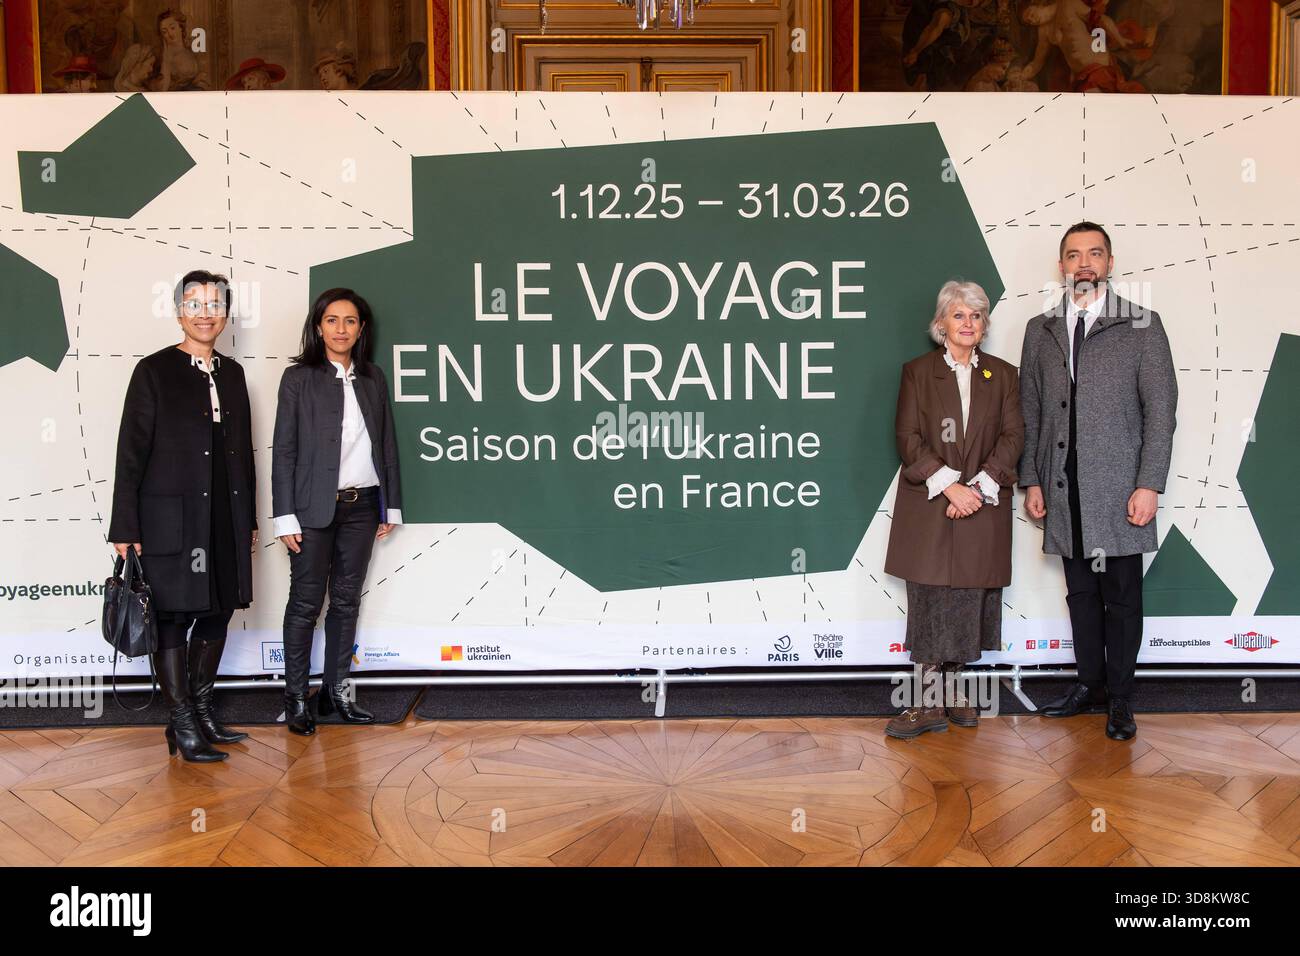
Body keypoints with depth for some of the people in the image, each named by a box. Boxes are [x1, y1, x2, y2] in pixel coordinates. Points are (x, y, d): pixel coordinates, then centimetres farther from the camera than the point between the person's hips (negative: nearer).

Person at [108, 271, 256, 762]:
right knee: (173, 618, 1)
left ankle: (202, 708, 26)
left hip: (226, 517, 6)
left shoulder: (231, 372, 12)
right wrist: (125, 527, -11)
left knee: (217, 612, 12)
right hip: (172, 518, -6)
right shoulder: (154, 370, -4)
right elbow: (131, 452, -6)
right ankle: (183, 723, 10)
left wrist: (249, 518, 15)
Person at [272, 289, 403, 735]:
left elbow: (386, 444, 12)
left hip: (361, 506, 4)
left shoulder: (373, 379, 9)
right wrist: (285, 517, -10)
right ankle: (295, 698, 11)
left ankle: (336, 690, 20)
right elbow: (284, 450, -4)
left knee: (347, 601, 10)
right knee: (305, 603, 1)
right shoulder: (299, 377, -2)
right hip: (315, 508, -4)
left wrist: (391, 507, 9)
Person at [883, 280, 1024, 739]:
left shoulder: (1002, 375, 11)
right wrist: (950, 486, -14)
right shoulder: (917, 372, 5)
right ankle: (930, 703, 1)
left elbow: (1013, 436, 3)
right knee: (931, 601, -2)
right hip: (930, 507, -2)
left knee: (969, 601, 4)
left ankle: (952, 693, 15)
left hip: (983, 507, 2)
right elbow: (909, 438, -4)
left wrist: (980, 486, -12)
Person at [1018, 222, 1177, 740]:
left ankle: (1120, 696, 15)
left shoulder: (1142, 326, 1)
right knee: (1081, 592, 12)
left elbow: (1161, 409, -3)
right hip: (1064, 488, 3)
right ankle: (1089, 682, 25)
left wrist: (1149, 485, -10)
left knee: (1121, 596, 3)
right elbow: (1030, 411, 11)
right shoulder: (1040, 329, 11)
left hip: (1119, 489, -3)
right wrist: (1031, 480, 6)